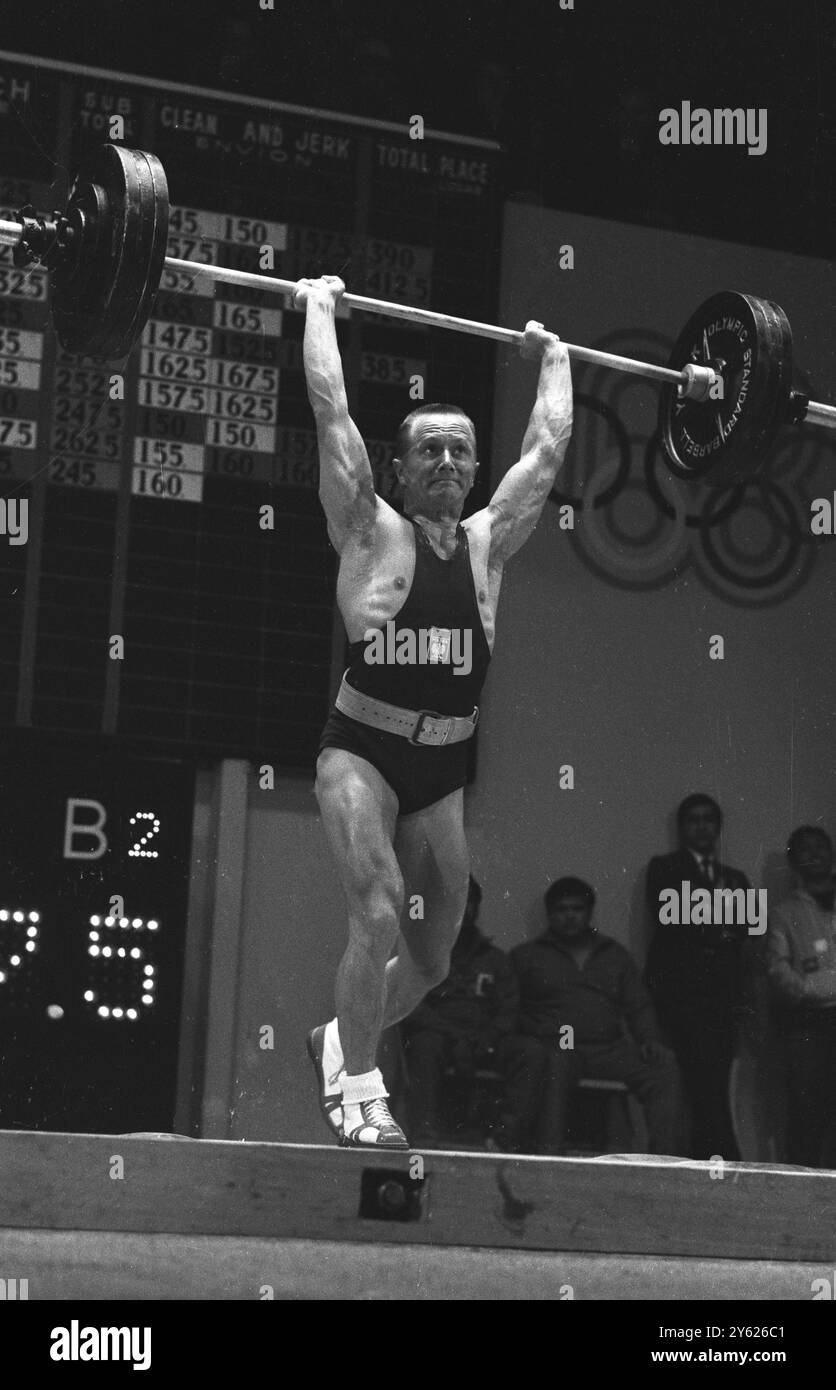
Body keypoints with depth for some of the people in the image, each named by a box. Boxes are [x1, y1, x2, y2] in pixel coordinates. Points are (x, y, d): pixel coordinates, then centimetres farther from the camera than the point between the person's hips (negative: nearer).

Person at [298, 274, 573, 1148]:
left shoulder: (487, 542, 8)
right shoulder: (372, 533, -2)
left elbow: (549, 444, 17)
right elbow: (331, 411, -3)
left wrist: (554, 361, 27)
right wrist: (320, 308, 4)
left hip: (442, 774, 5)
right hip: (362, 755, -5)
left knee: (433, 961, 10)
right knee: (380, 916, -24)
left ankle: (340, 1038, 37)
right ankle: (353, 1086, -9)